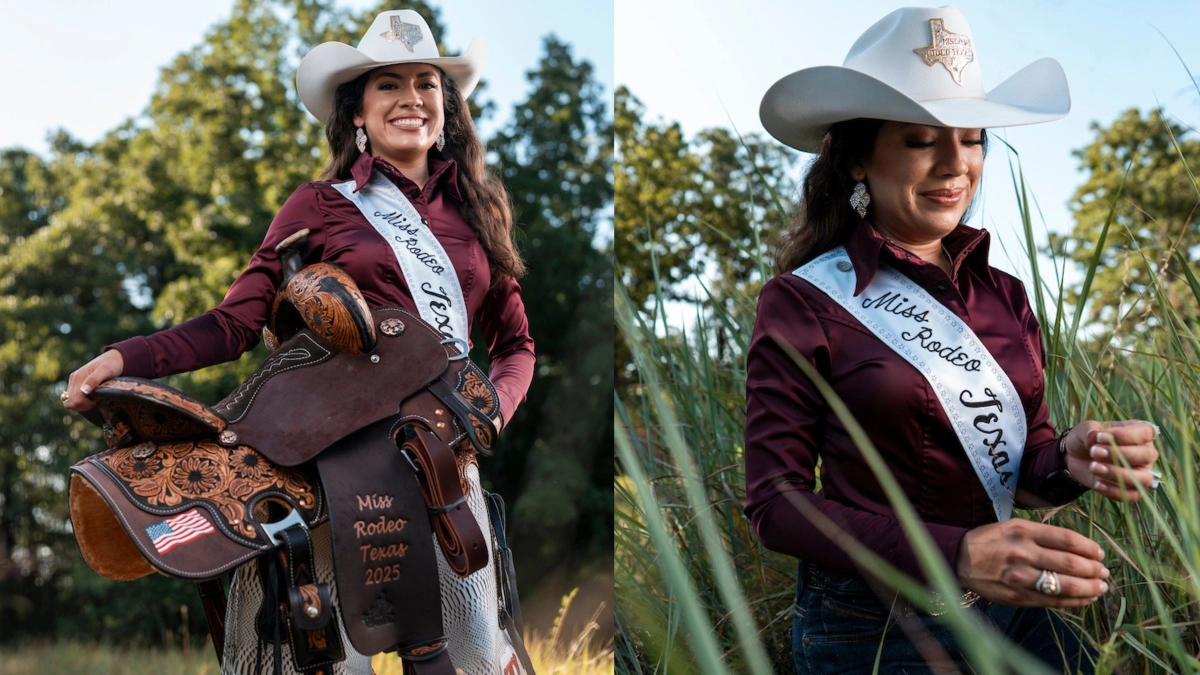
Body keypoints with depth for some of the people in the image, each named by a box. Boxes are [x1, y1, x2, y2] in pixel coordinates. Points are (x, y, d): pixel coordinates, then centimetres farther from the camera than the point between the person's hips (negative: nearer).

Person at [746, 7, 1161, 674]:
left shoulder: (1005, 293, 3)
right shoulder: (803, 301, -12)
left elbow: (1021, 459, 8)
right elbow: (777, 504, -15)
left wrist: (1072, 458, -17)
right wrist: (955, 555, -28)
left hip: (1016, 610, 5)